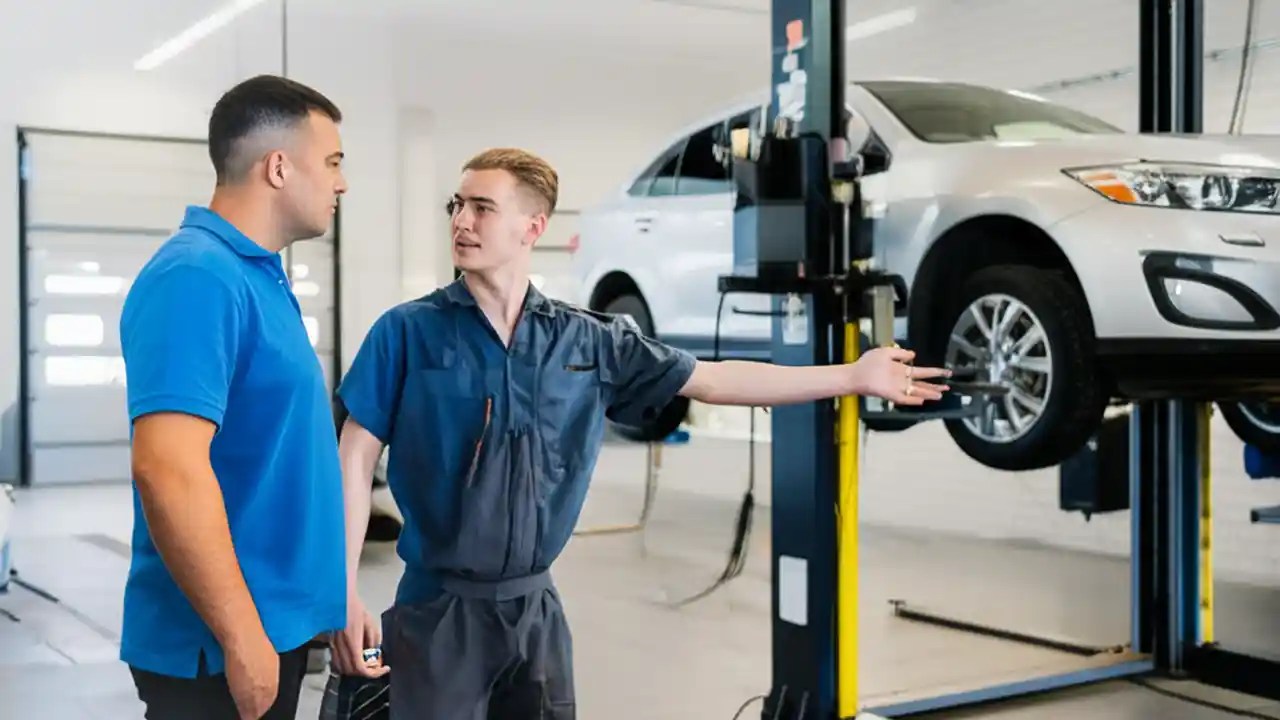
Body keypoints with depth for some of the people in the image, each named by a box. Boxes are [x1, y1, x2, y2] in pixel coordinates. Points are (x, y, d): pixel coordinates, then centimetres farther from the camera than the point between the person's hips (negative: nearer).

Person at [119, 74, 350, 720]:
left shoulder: (257, 274, 10)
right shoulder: (198, 277, -20)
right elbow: (168, 470, -28)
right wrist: (241, 638, -24)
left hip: (274, 625, 9)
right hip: (219, 645, -9)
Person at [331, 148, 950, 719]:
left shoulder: (586, 341, 2)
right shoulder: (408, 331, -6)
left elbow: (712, 379, 5)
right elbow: (356, 459, -7)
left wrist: (853, 377, 5)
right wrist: (346, 596, -14)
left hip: (534, 607, 3)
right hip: (439, 607, -3)